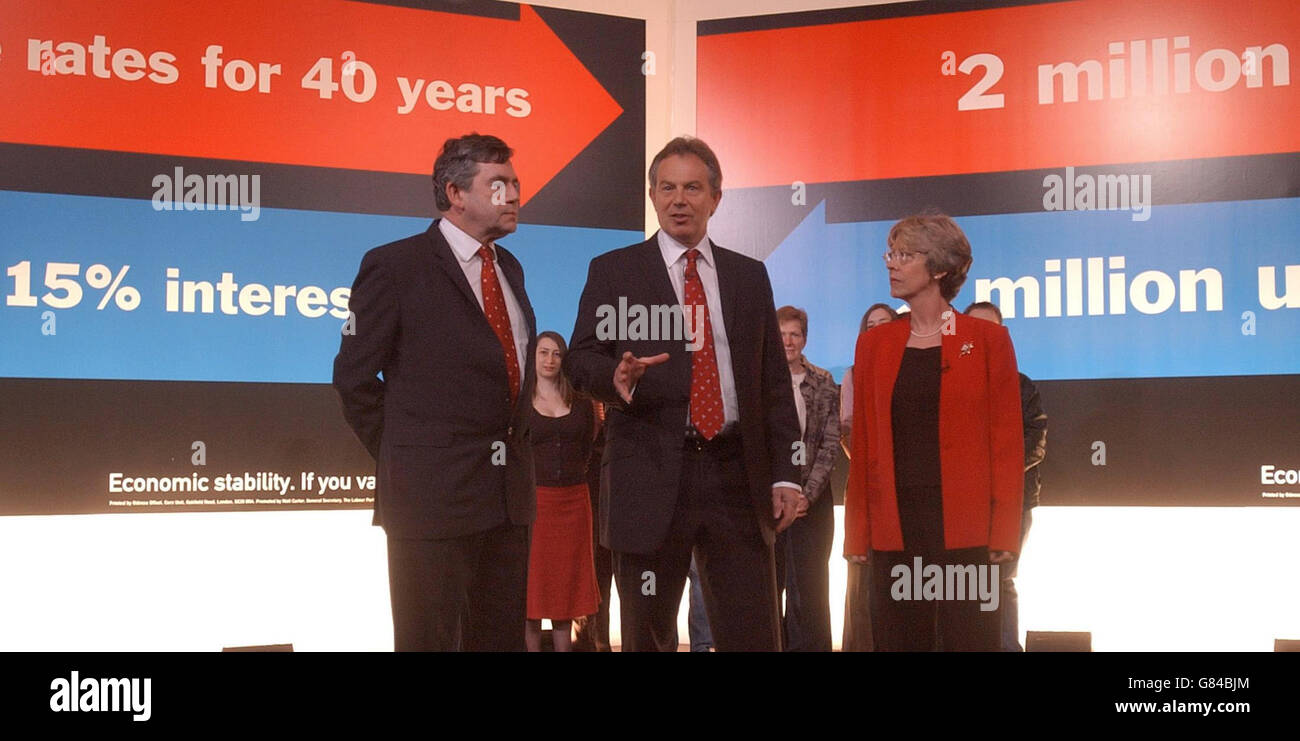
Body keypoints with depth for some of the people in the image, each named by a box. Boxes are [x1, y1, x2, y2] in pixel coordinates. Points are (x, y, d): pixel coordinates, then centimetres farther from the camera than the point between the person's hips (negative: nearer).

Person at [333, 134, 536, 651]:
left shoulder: (509, 269, 15)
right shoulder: (394, 266, -6)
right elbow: (354, 376, -5)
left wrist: (517, 441, 13)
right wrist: (401, 462, -3)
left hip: (510, 493, 7)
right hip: (432, 492, -6)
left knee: (501, 637, 11)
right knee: (431, 639, 1)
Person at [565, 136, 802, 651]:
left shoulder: (750, 276, 14)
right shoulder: (613, 271, 7)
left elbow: (774, 380, 12)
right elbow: (580, 359, 0)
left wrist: (784, 473, 4)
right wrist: (616, 378, -24)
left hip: (737, 474, 2)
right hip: (649, 476, -2)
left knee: (755, 636, 1)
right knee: (648, 636, 7)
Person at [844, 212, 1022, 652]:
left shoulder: (987, 340, 2)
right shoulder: (874, 344, 11)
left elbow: (1007, 443, 0)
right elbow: (863, 443, 10)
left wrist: (1004, 531, -7)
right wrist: (857, 530, 5)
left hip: (965, 528, -3)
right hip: (893, 526, 3)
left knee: (971, 639, 0)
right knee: (898, 640, 6)